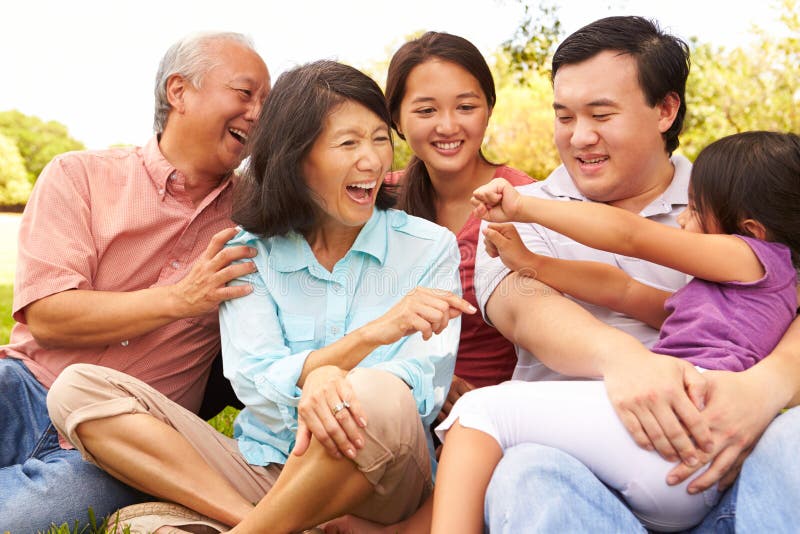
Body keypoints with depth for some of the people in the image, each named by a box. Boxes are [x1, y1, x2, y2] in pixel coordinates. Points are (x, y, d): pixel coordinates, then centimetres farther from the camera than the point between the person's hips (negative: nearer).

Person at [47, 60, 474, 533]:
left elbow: (428, 383, -9)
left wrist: (334, 381, -31)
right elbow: (256, 383, -10)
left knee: (380, 396, -37)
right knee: (78, 389, -12)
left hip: (382, 484, -2)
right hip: (262, 470, 2)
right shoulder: (250, 255, 5)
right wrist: (375, 332, -26)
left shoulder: (430, 248, 2)